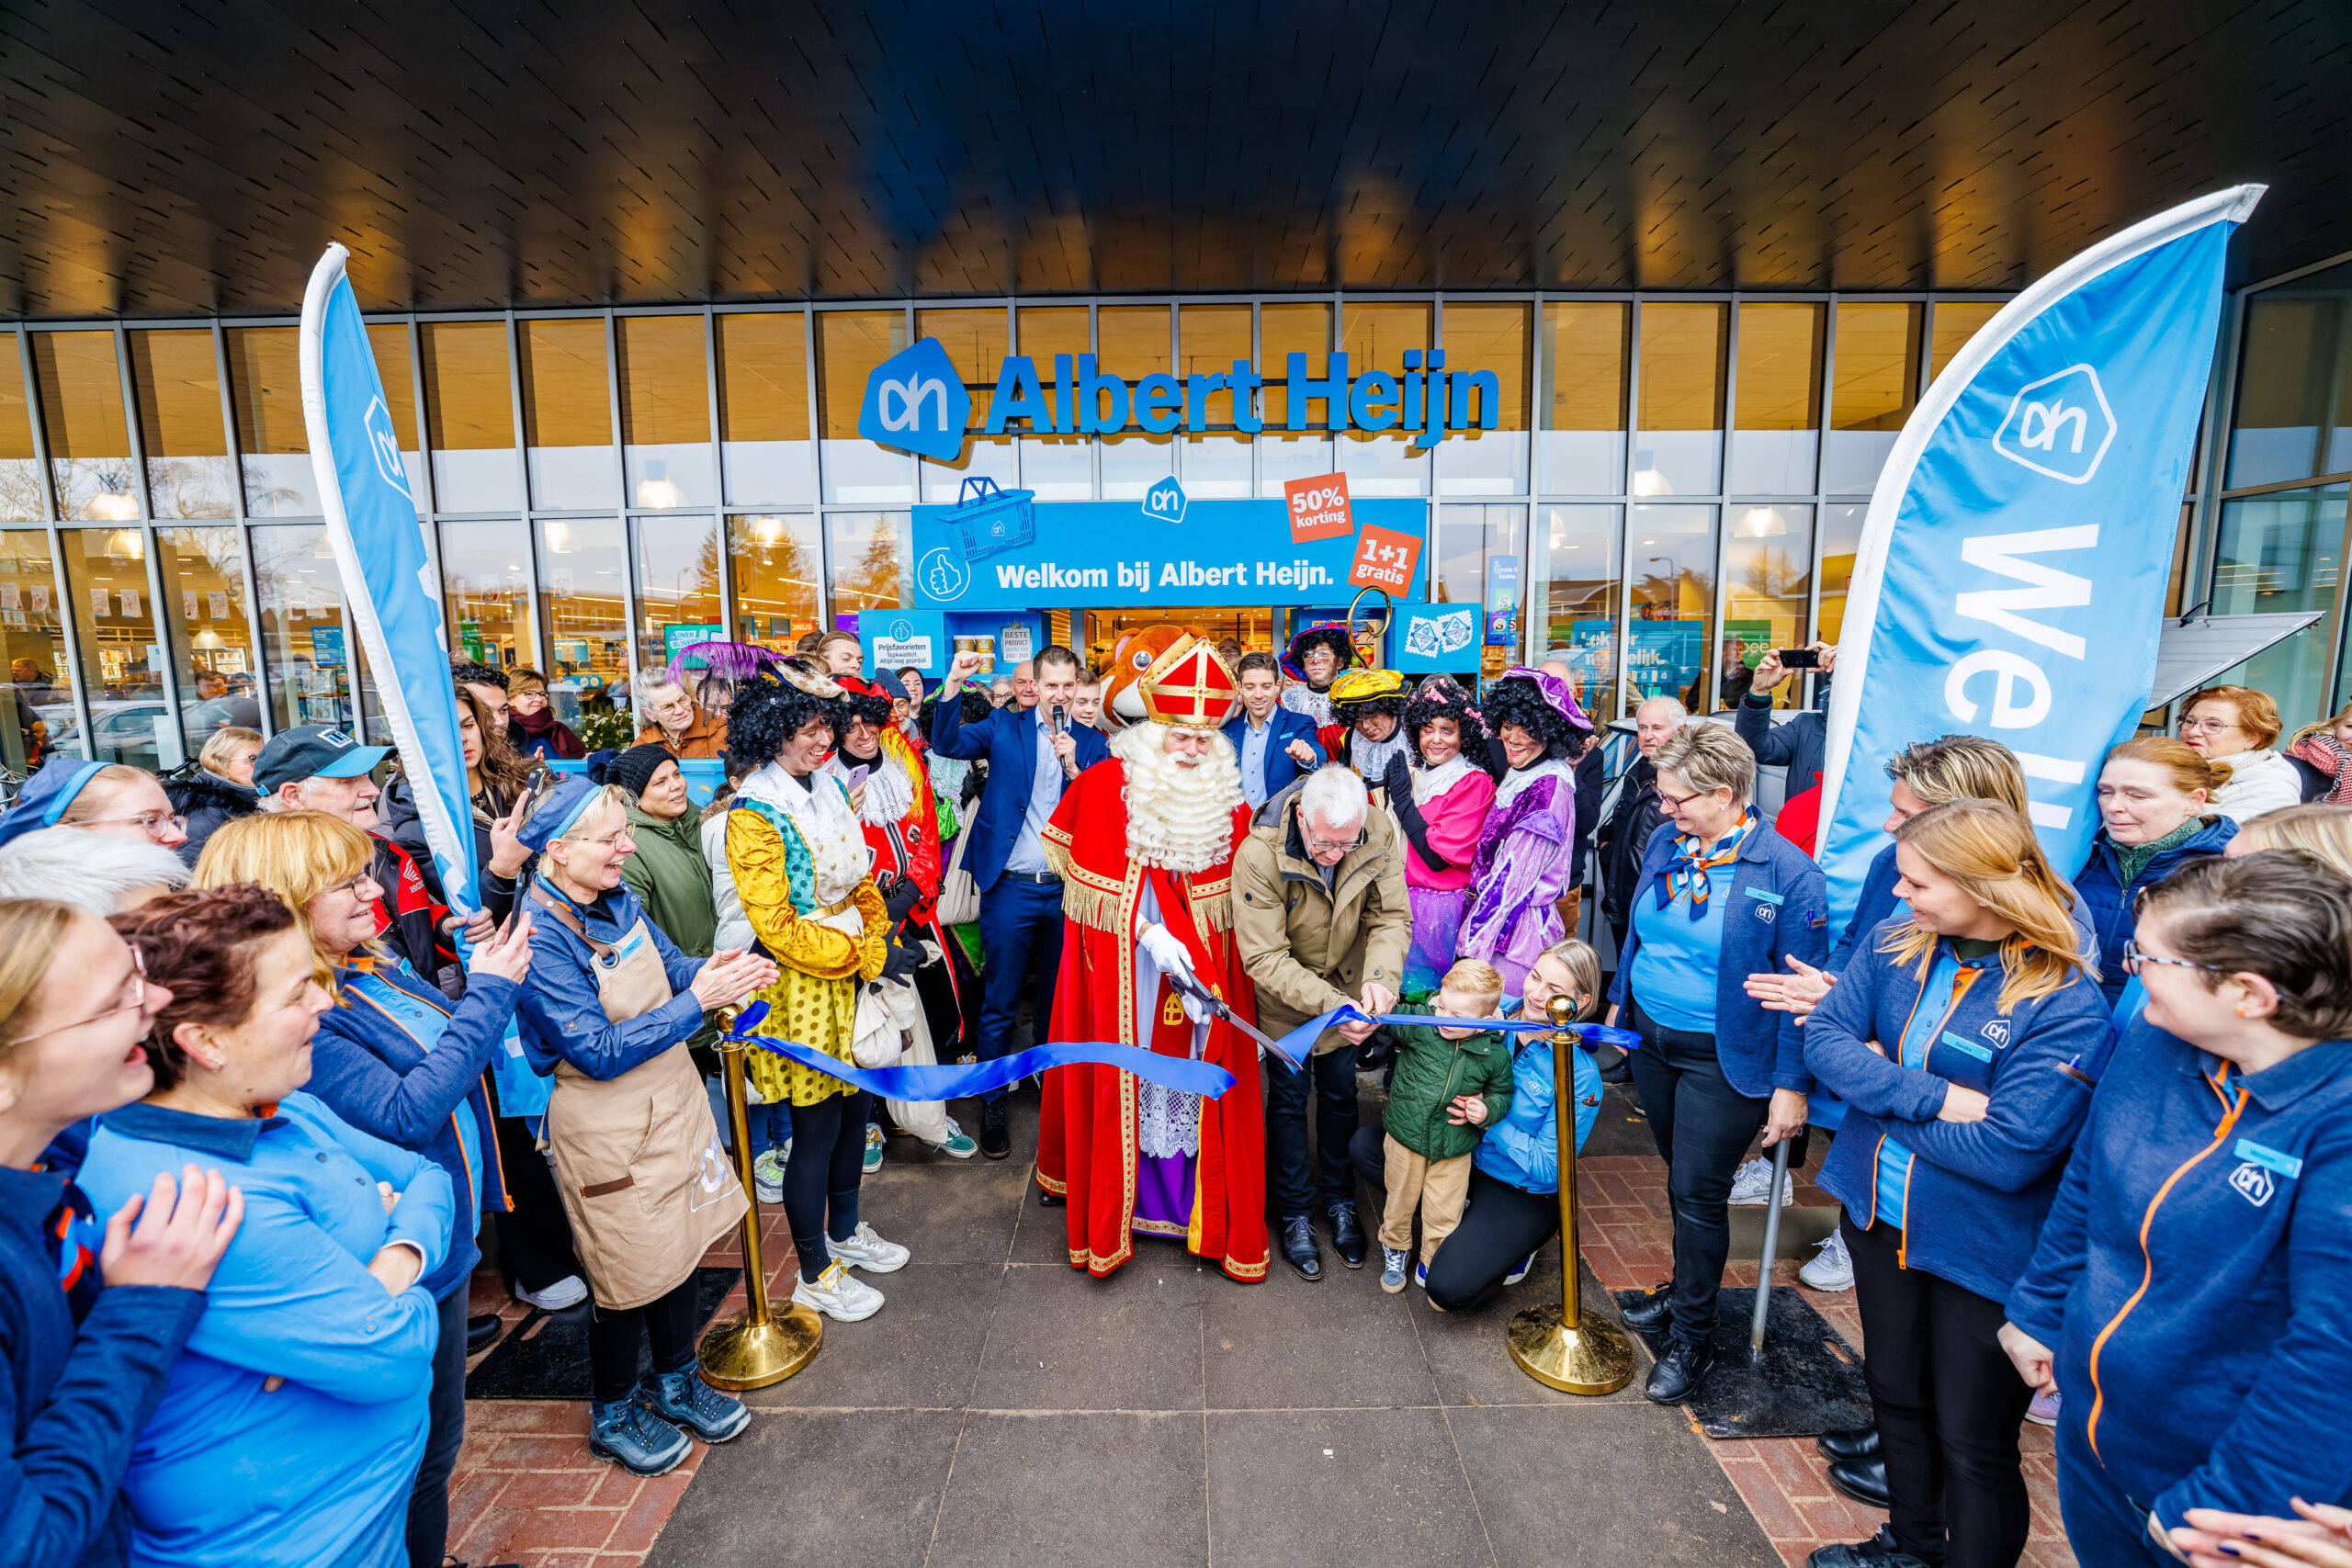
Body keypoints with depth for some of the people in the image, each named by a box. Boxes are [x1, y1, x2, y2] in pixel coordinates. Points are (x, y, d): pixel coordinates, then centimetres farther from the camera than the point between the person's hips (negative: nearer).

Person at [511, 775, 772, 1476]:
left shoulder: (616, 899, -3)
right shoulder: (539, 937, -25)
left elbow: (669, 964, 7)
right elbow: (600, 1053, -25)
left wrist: (709, 970, -15)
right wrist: (698, 1000, -28)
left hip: (672, 1098, 7)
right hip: (606, 1128, -7)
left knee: (679, 1244, 21)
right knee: (632, 1273, 10)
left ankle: (678, 1383, 44)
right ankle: (613, 1417, 38)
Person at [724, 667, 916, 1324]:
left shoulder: (830, 788, 6)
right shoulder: (754, 814, -17)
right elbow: (777, 928, -20)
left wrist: (883, 937, -1)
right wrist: (869, 956, -18)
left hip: (854, 976, 7)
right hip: (801, 988, -7)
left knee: (856, 1105, 18)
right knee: (817, 1128, 5)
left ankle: (845, 1232, 41)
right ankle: (815, 1275, 25)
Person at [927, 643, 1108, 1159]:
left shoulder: (1092, 743, 6)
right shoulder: (1005, 726, 3)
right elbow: (946, 743, -11)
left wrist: (1073, 766, -16)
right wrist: (954, 683, -24)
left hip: (1069, 887, 2)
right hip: (1011, 887, -2)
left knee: (1058, 1001, 16)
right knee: (998, 1005, 5)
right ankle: (992, 1106, 21)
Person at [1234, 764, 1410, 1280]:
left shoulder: (1380, 833, -25)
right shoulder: (1258, 855, -35)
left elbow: (1392, 917, -15)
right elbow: (1264, 958, -31)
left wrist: (1379, 976, -34)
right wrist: (1330, 1004, -41)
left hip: (1347, 986, 3)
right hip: (1284, 994, -3)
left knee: (1340, 1094, 17)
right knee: (1289, 1097, 9)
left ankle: (1340, 1200, 39)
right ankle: (1295, 1213, 30)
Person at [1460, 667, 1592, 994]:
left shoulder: (1551, 787, -15)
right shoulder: (1515, 774, 11)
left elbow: (1513, 876, -18)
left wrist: (1473, 945, -16)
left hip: (1519, 930, -8)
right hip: (1499, 922, 8)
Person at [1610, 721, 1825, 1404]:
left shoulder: (1789, 873, -18)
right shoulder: (1664, 843, -1)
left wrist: (1792, 1084, -13)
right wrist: (1620, 1000, 17)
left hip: (1723, 1059, -5)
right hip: (1651, 1039, 6)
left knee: (1699, 1193, 4)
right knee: (1680, 1175, 21)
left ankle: (1692, 1337, 23)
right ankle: (1686, 1288, 42)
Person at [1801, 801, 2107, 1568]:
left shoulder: (2067, 1006, -23)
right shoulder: (1895, 940, -7)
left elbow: (2008, 1153, -27)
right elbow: (1824, 1037, -10)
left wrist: (1880, 1088, -18)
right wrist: (1936, 1096, -23)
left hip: (1982, 1251, -6)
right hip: (1878, 1215, 6)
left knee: (1973, 1443, 11)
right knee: (1895, 1392, 26)